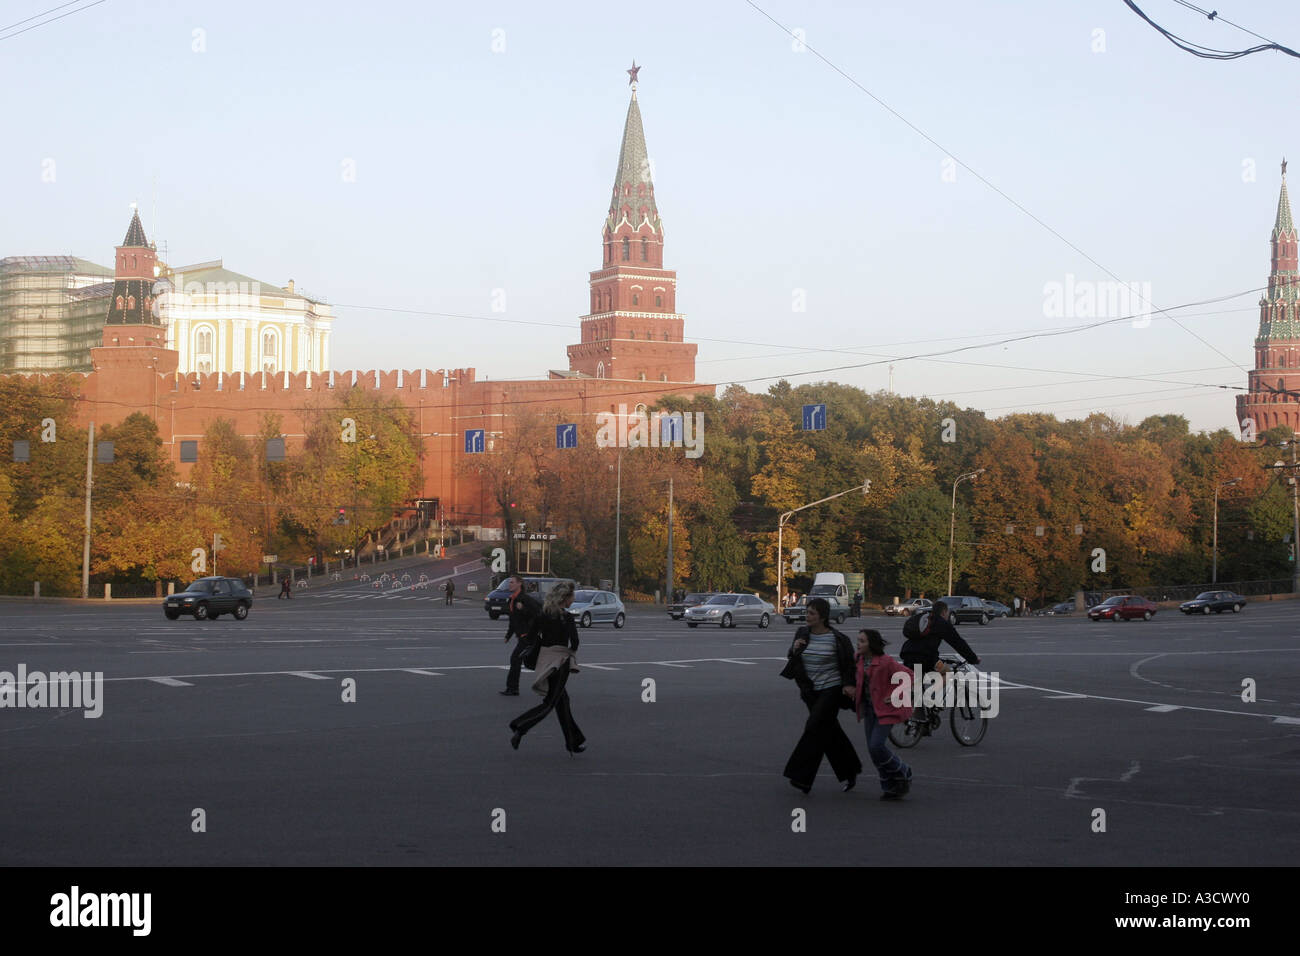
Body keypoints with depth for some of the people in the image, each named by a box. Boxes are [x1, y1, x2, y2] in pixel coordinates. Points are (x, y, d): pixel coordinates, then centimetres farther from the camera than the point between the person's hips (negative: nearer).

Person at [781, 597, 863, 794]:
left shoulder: (836, 639, -10)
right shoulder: (802, 634, 4)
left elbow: (849, 664, -1)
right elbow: (793, 662, 11)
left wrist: (848, 684, -13)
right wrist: (795, 650, -10)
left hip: (832, 689, -6)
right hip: (811, 691, 6)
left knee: (815, 728, -15)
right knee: (830, 733, 11)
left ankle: (802, 777, -15)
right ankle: (850, 772, 26)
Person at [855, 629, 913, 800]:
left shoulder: (886, 662, -17)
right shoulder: (860, 660, 5)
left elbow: (908, 677, -16)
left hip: (884, 710, -7)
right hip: (869, 709, 8)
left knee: (876, 746, -16)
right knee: (873, 749, 5)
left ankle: (903, 774, 8)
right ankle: (889, 787, 17)